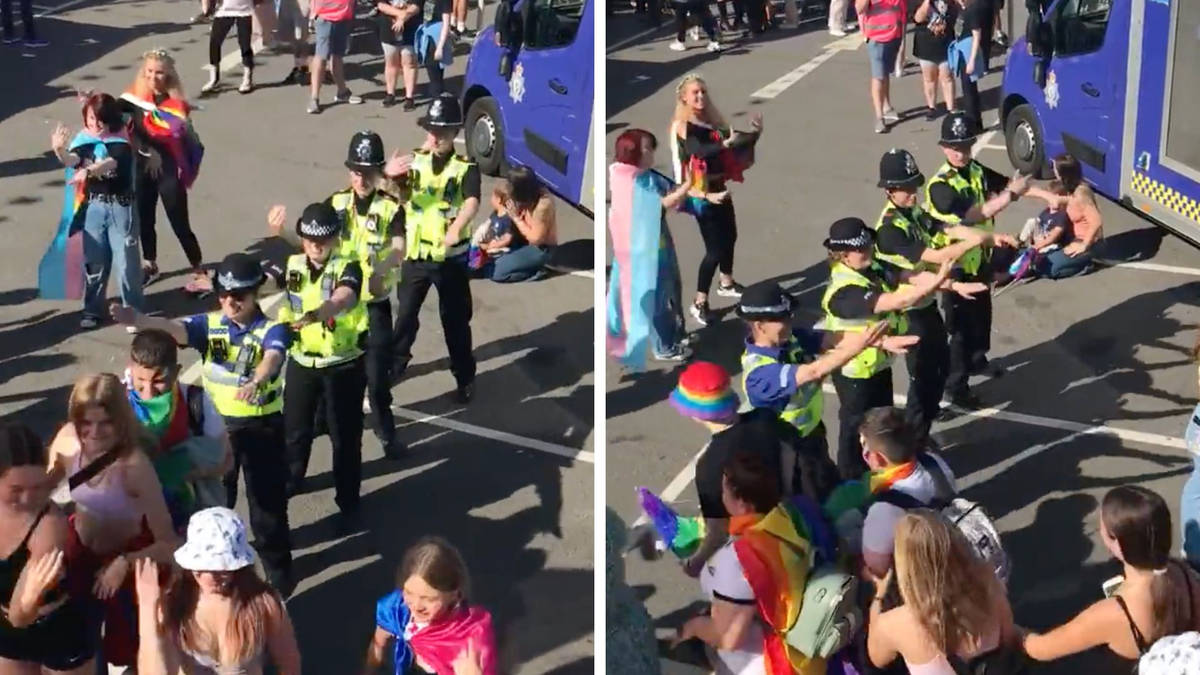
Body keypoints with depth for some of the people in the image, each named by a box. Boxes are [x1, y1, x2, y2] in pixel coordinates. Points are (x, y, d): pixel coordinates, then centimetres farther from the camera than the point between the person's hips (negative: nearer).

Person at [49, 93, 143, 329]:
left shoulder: (121, 142, -9)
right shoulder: (85, 141, 1)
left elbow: (111, 162, -29)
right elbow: (71, 160, -17)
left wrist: (88, 171, -47)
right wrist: (59, 150, -40)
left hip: (120, 206, -3)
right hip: (93, 206, 4)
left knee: (126, 259, 0)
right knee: (93, 260, 10)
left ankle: (133, 310, 12)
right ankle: (92, 310, 21)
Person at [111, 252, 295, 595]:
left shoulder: (272, 330, -12)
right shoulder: (210, 324, -2)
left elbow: (272, 357, -34)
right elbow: (175, 330, -20)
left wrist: (256, 381, -57)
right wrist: (138, 320, -41)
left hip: (262, 426, -3)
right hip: (217, 423, 4)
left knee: (267, 499, 5)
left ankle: (277, 567, 22)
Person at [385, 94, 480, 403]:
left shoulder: (466, 168, -11)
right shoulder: (415, 161, -1)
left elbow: (472, 201, -29)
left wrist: (456, 227, -50)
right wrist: (387, 173, -38)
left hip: (451, 258, -3)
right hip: (415, 255, 3)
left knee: (456, 320, 5)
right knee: (405, 313, 17)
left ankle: (465, 378, 18)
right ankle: (397, 363, 36)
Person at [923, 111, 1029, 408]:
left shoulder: (977, 171, -2)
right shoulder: (940, 186, -27)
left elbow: (1006, 185, -1)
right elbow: (972, 215, -35)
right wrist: (1011, 194, -37)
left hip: (980, 257, 8)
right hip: (956, 264, -7)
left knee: (982, 314, 25)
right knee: (961, 325, 1)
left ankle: (977, 360, 47)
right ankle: (956, 385, 13)